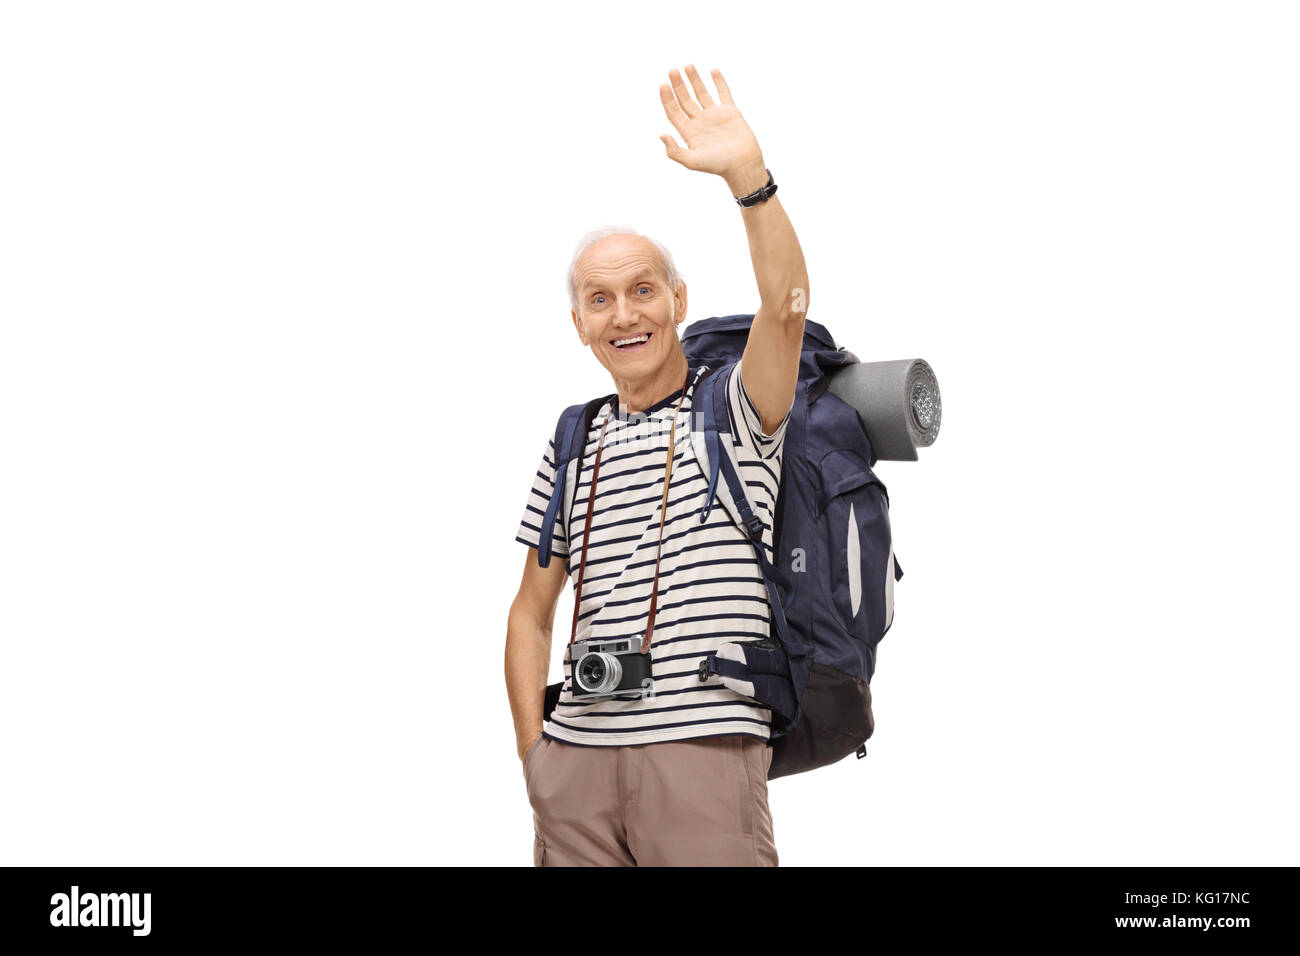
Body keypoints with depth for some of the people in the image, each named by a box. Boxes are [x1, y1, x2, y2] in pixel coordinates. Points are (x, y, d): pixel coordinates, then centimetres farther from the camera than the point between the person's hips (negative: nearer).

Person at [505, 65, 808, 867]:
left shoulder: (738, 413, 4)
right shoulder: (571, 447, 14)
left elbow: (787, 304, -17)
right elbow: (532, 615, 16)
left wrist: (748, 174, -27)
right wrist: (533, 751, 7)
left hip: (704, 751, -4)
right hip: (576, 756, 4)